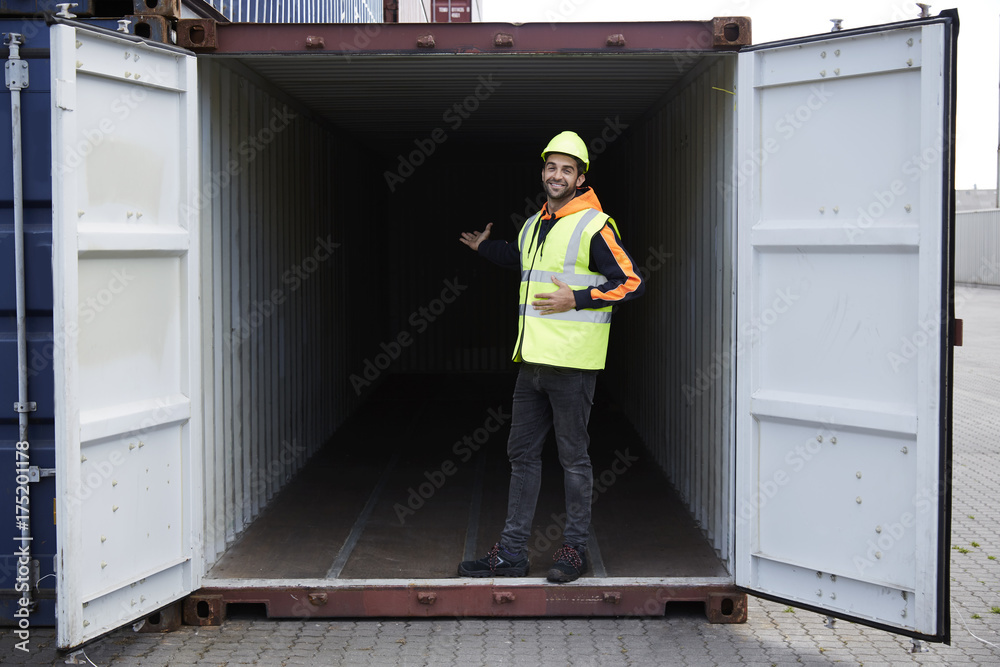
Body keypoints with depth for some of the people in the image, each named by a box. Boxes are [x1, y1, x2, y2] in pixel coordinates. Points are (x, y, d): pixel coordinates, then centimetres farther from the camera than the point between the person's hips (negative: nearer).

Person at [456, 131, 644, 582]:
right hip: (532, 360, 8)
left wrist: (576, 300, -18)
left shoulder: (594, 227, -8)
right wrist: (484, 247, 37)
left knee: (573, 457, 3)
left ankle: (575, 548, 15)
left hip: (571, 363, -8)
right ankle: (511, 553, 18)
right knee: (522, 454, 10)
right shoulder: (532, 227, 16)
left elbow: (631, 283, -12)